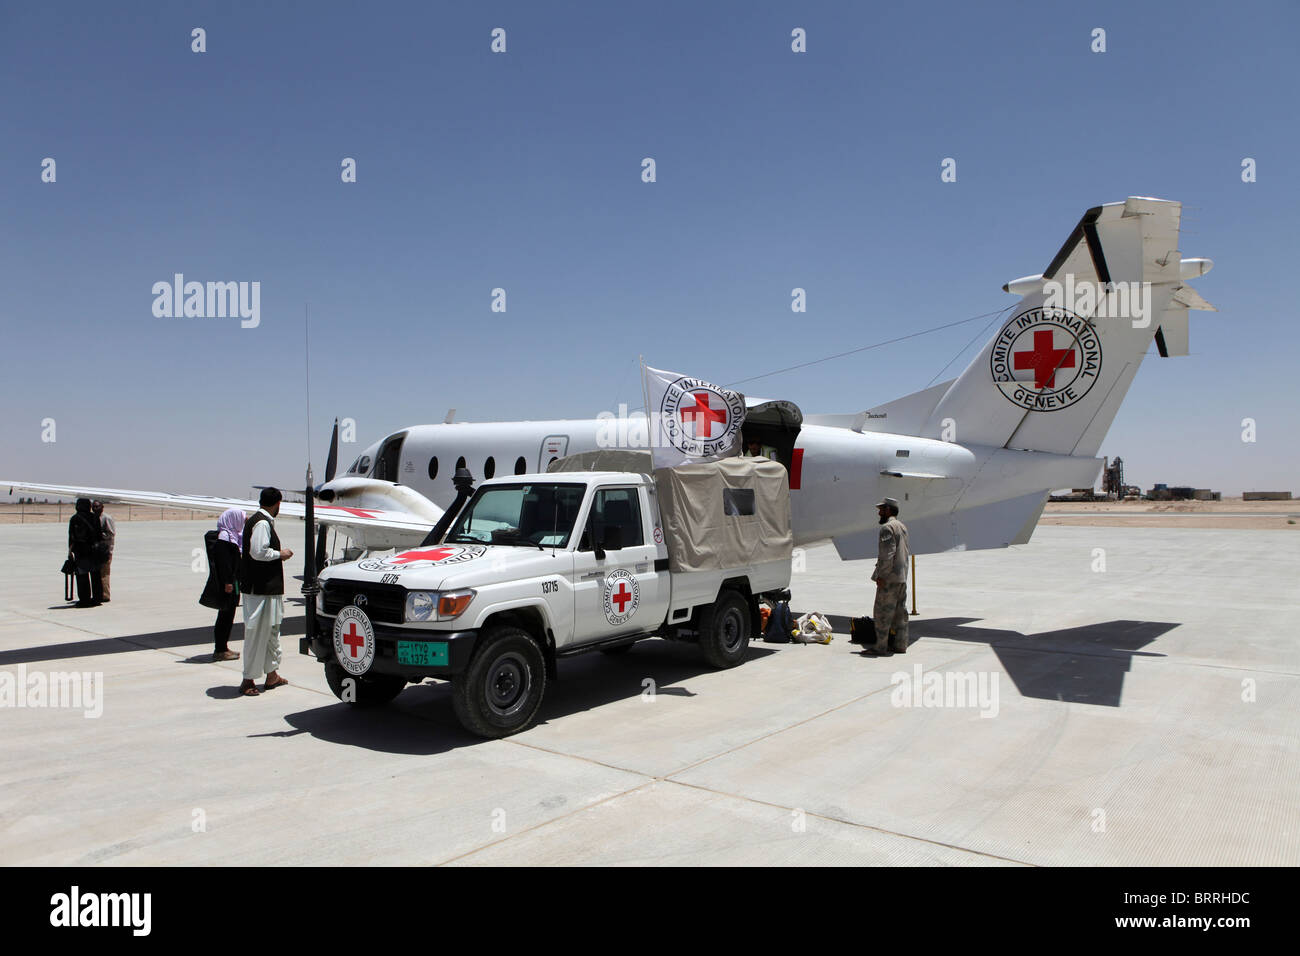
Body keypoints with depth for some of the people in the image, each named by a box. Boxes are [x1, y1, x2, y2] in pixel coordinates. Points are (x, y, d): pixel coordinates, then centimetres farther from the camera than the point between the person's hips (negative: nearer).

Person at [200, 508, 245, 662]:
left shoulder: (232, 535, 15)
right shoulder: (224, 537, -16)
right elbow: (224, 561, -21)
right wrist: (227, 582, -23)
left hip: (231, 582, 10)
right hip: (227, 583, -10)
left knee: (227, 615, 14)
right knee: (226, 615, -4)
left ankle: (222, 648, 22)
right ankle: (220, 650, 2)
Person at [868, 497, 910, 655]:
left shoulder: (887, 527, -14)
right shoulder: (902, 526, 16)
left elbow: (887, 554, -21)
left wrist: (880, 576, -18)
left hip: (889, 577, -9)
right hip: (903, 576, 9)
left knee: (883, 612, -3)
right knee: (900, 612, 12)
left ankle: (880, 646, -1)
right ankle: (900, 645, 16)